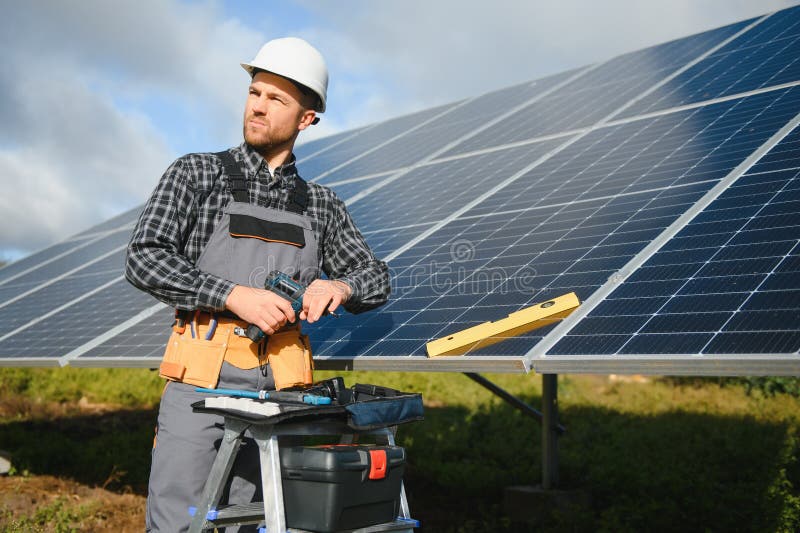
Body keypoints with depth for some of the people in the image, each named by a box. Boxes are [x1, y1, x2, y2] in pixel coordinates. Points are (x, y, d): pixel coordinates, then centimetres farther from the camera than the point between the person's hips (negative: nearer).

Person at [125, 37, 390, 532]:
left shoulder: (321, 205, 14)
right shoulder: (197, 174, 5)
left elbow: (377, 277, 19)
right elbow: (144, 259, -5)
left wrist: (340, 287, -4)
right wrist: (234, 296, -16)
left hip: (278, 385, 3)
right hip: (203, 376, -2)